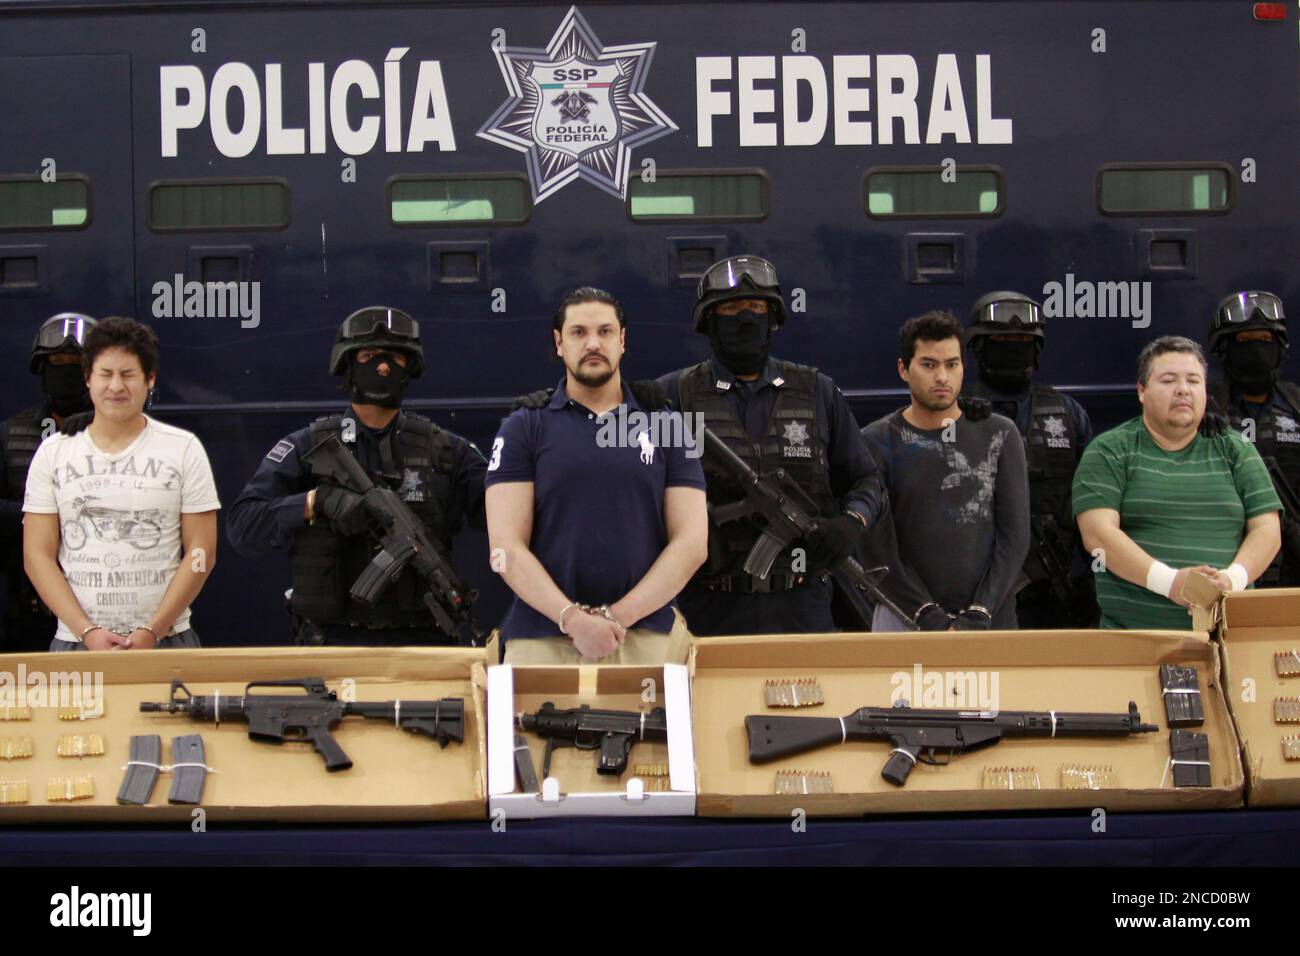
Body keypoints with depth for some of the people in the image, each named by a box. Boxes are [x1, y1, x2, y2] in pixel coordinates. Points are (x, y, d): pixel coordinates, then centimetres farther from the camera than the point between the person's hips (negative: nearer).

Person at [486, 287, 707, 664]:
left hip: (648, 637, 1)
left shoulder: (665, 428, 10)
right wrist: (573, 619, -15)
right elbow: (506, 547, -2)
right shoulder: (523, 429, 7)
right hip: (541, 640, -1)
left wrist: (619, 616, -9)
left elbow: (692, 543, 2)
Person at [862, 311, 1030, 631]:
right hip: (904, 619, -1)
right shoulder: (879, 442, 2)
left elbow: (1014, 536, 2)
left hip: (989, 621, 1)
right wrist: (931, 617, -11)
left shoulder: (999, 436, 6)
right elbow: (878, 548, -3)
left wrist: (979, 615, -7)